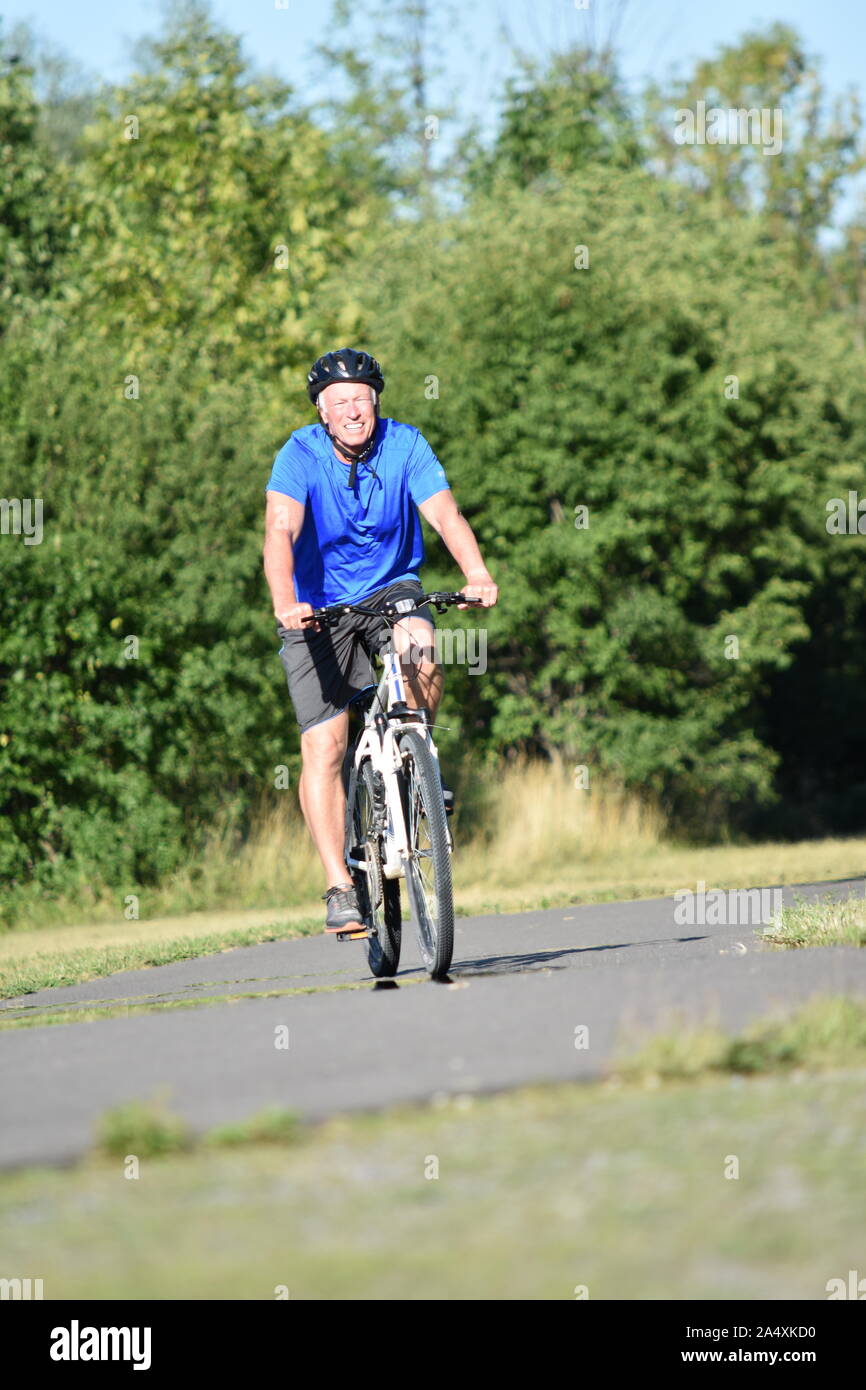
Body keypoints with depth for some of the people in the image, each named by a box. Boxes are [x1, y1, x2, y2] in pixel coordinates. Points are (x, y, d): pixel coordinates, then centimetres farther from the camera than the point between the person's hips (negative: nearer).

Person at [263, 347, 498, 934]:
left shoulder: (404, 445, -12)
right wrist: (285, 602, -49)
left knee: (420, 649, -33)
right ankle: (340, 888, -6)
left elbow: (445, 513, -24)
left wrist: (477, 574, -43)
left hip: (391, 589, 1)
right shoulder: (300, 456, -17)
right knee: (324, 747, -11)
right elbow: (281, 532, -31)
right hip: (319, 606, -1)